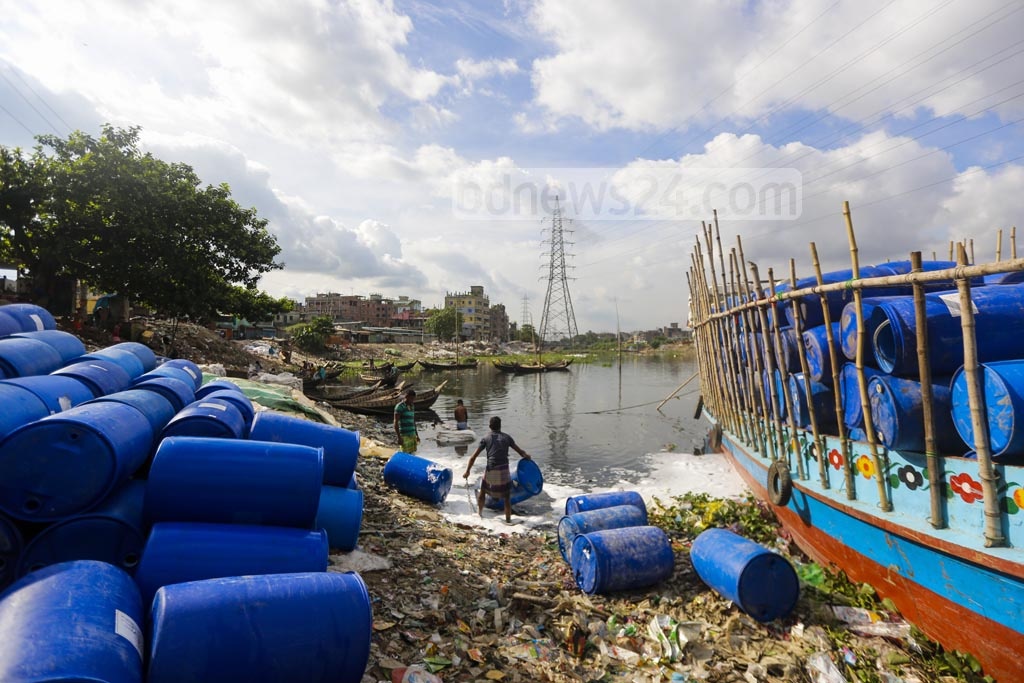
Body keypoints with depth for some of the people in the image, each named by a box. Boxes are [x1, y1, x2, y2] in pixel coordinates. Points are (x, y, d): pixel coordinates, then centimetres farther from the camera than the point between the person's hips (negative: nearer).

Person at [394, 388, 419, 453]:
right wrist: (399, 437, -16)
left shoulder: (412, 406, 13)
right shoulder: (399, 407, -10)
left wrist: (417, 435, 20)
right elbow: (396, 423, -12)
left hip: (412, 435, 7)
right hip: (404, 436, -7)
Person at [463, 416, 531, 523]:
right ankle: (508, 519, 15)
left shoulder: (486, 439, 4)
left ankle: (480, 512, 40)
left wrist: (467, 471, 10)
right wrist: (527, 456, 34)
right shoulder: (506, 437, 7)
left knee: (483, 490, 24)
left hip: (491, 471, 0)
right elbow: (521, 452, 12)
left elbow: (473, 457, 1)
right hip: (504, 470, 0)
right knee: (507, 496, 16)